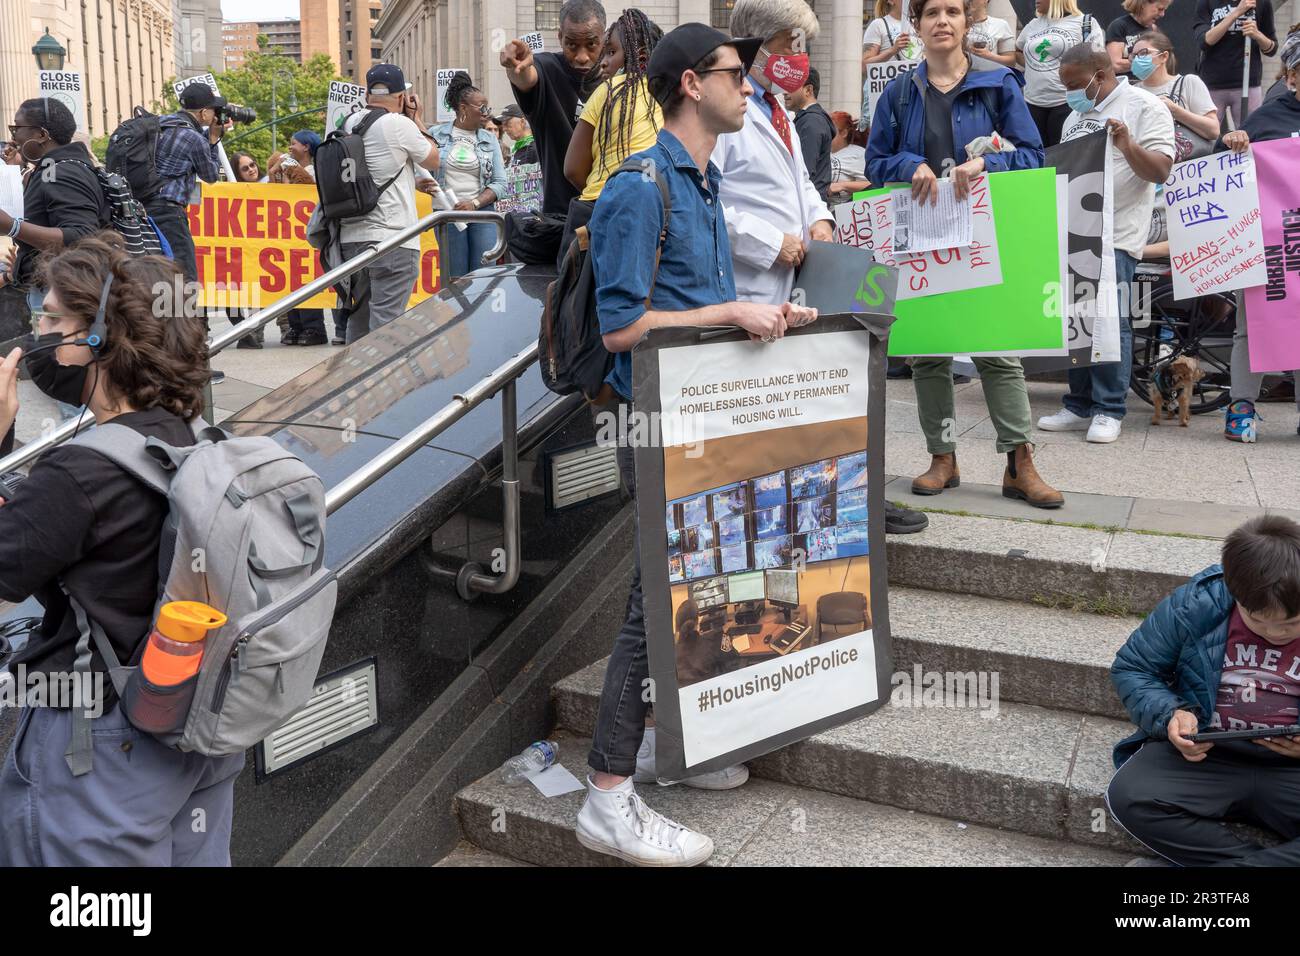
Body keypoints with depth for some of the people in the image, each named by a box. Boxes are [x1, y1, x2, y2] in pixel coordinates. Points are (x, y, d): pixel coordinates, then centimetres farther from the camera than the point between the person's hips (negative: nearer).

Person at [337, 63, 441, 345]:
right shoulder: (400, 124, -9)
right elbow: (433, 161, 5)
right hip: (392, 239, -7)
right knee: (385, 323, -7)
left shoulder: (349, 124, 11)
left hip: (351, 236, 7)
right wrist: (417, 119, 13)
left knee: (357, 320, 13)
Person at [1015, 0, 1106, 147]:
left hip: (1067, 102, -5)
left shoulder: (1086, 23, 0)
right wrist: (1032, 67, 12)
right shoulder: (1033, 25, 16)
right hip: (1032, 102, 5)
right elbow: (1018, 51, 29)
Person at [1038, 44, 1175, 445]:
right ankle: (1080, 406, 15)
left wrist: (1128, 146, -26)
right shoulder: (1076, 115, 20)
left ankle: (1108, 410, 1)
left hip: (1115, 236, -7)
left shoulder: (1143, 107, -2)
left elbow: (1160, 171, -10)